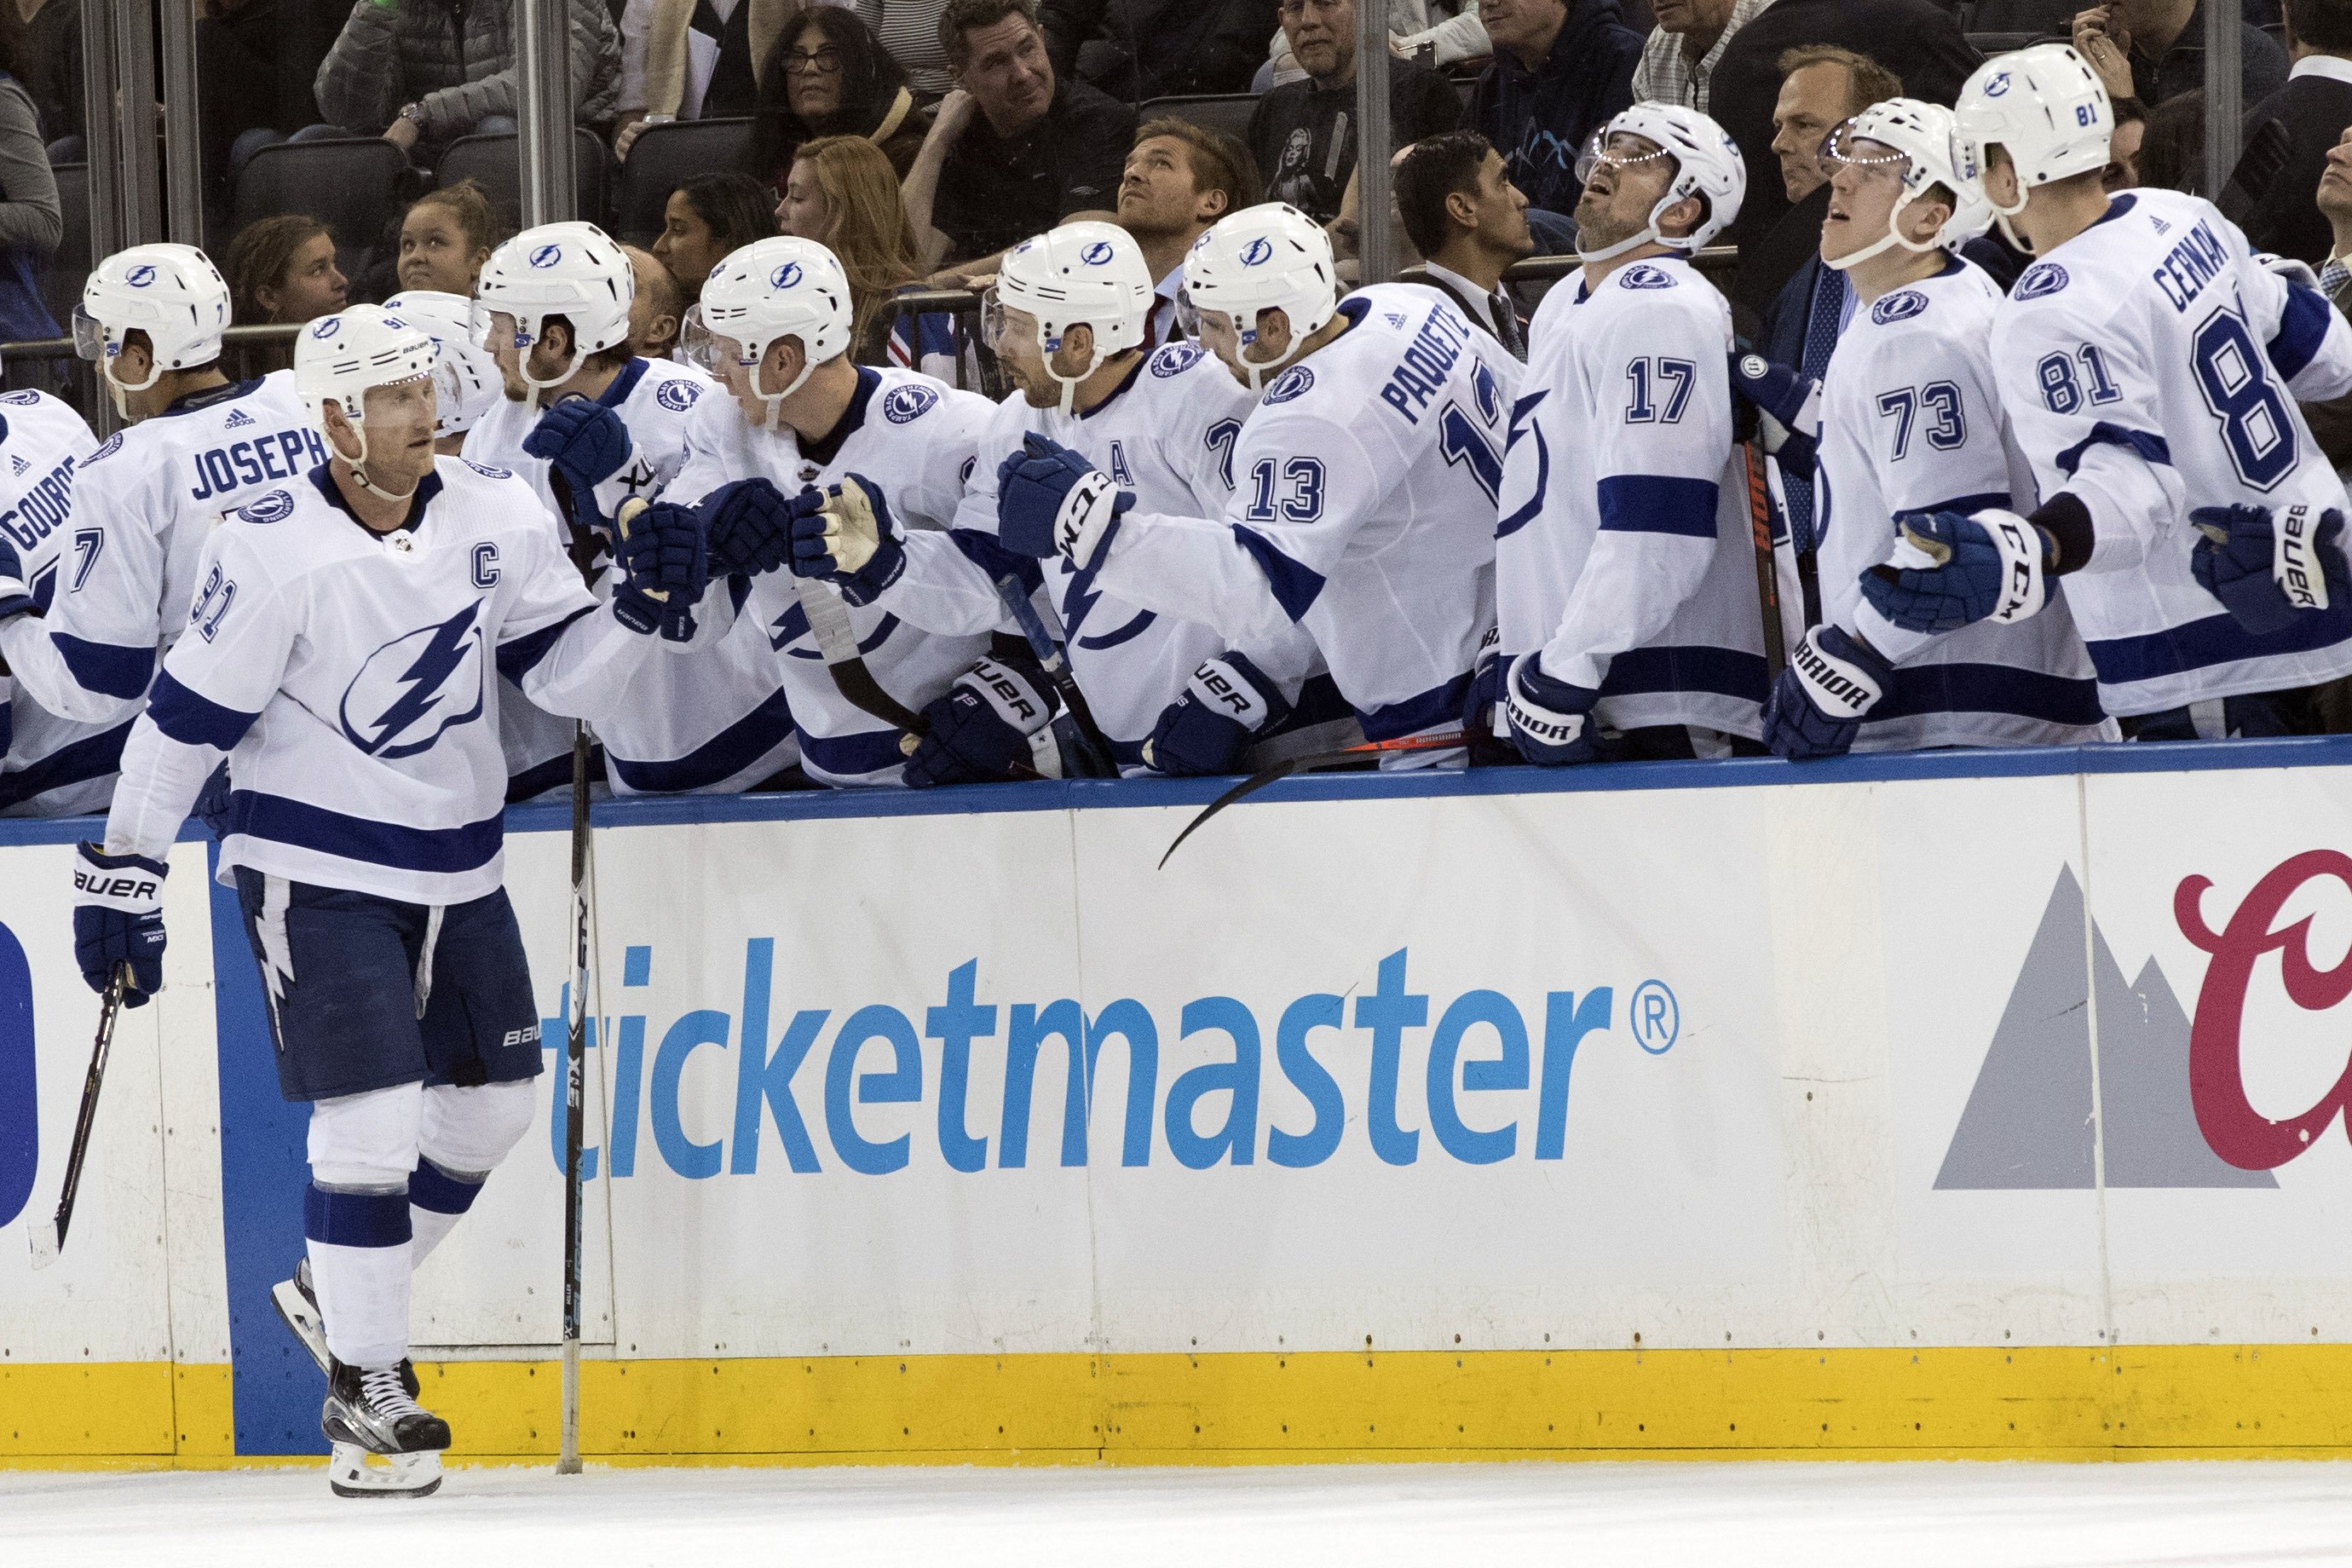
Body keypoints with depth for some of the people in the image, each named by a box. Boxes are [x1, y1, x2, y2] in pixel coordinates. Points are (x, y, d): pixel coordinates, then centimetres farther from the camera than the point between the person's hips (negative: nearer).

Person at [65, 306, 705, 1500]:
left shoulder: (497, 518, -3)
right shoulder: (273, 550, -19)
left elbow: (566, 676, 0)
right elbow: (186, 719, -14)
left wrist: (641, 608, -19)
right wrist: (121, 876, -13)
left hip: (456, 864, 6)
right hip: (317, 872, -6)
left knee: (491, 1100, 13)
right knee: (373, 1113, -13)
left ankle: (337, 1294, 33)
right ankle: (363, 1394, -3)